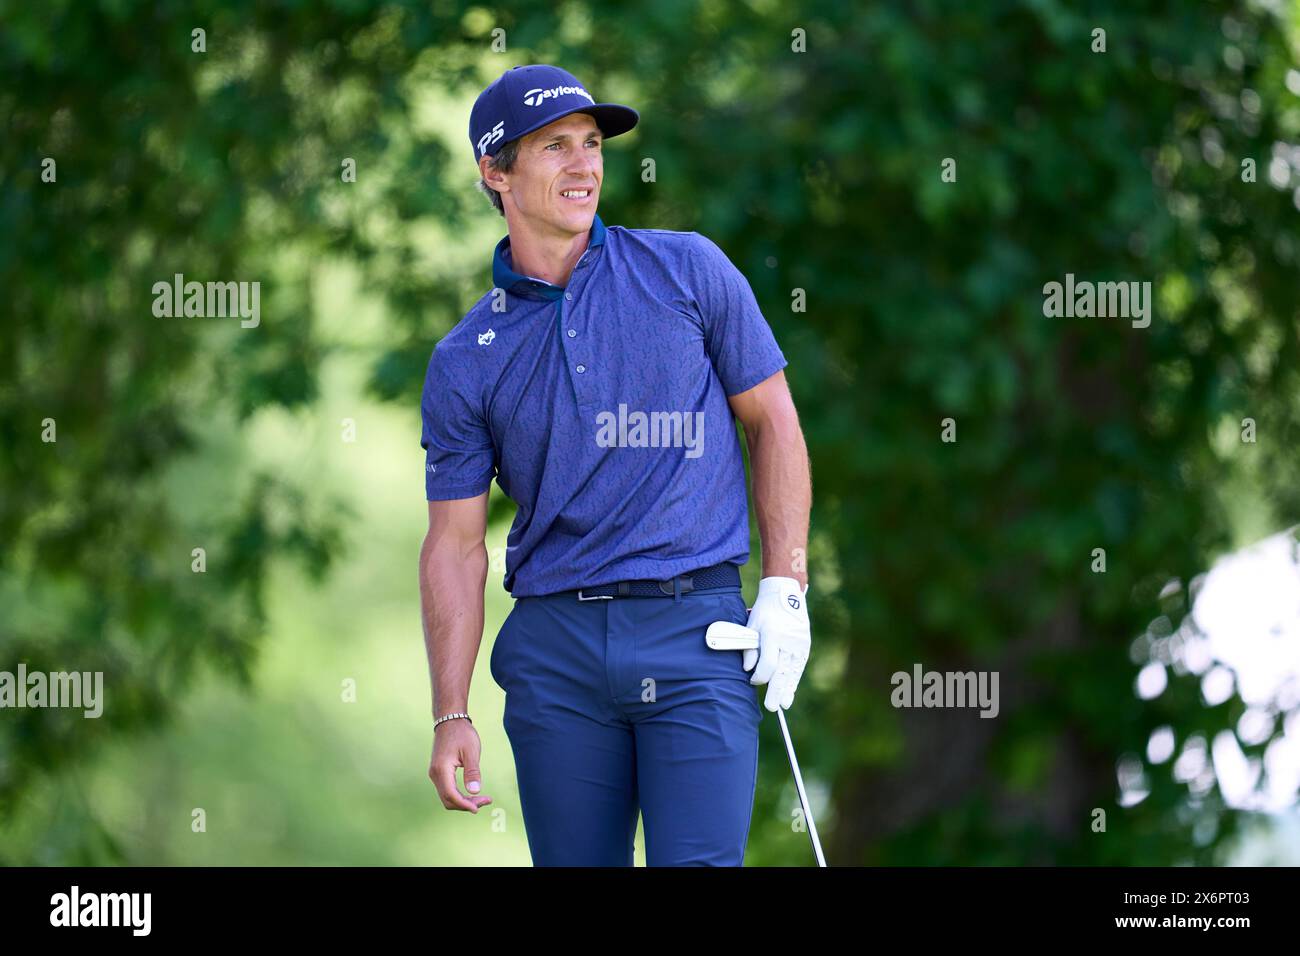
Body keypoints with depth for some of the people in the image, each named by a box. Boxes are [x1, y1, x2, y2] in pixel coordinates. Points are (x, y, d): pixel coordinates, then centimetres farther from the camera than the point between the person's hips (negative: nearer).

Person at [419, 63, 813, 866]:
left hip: (696, 628, -2)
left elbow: (773, 420, 9)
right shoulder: (465, 363, 6)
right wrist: (452, 716, -1)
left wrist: (786, 591, -1)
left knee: (697, 862, -13)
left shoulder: (689, 271, 4)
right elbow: (456, 542, 7)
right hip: (556, 650, 2)